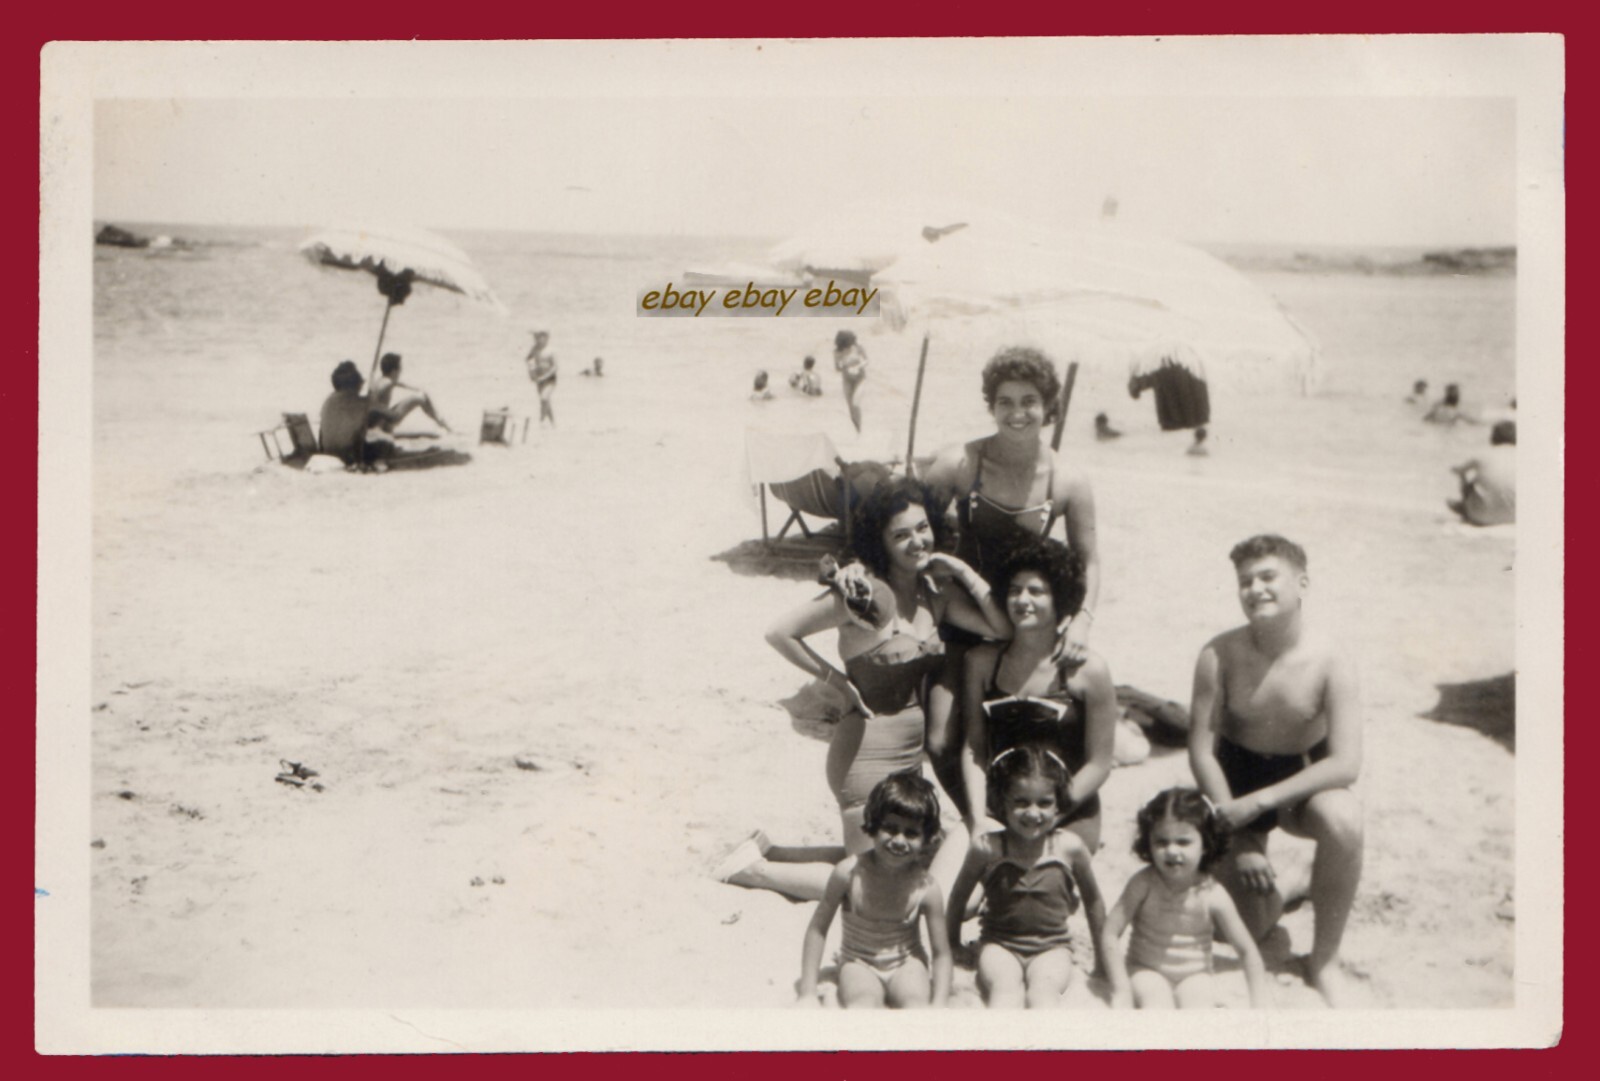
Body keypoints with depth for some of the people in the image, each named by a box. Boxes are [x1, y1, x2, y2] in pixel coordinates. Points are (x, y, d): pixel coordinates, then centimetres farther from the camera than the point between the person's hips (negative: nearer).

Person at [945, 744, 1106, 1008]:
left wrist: (1102, 959, 18)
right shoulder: (986, 848, -9)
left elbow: (1093, 900, 11)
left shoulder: (1069, 847, -5)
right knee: (1005, 989, -32)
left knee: (1043, 989, -32)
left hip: (1051, 948, 1)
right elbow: (958, 897, 8)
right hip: (999, 945, -1)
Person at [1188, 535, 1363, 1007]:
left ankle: (1324, 959, -16)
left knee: (1343, 820, -37)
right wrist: (1238, 840, -17)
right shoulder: (1220, 655, -20)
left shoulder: (1330, 664, -21)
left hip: (1302, 778, -1)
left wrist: (1260, 800, -31)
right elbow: (1201, 750, -14)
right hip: (1237, 773, 1)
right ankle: (1276, 893, 35)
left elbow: (1346, 764, -26)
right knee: (1245, 927, -6)